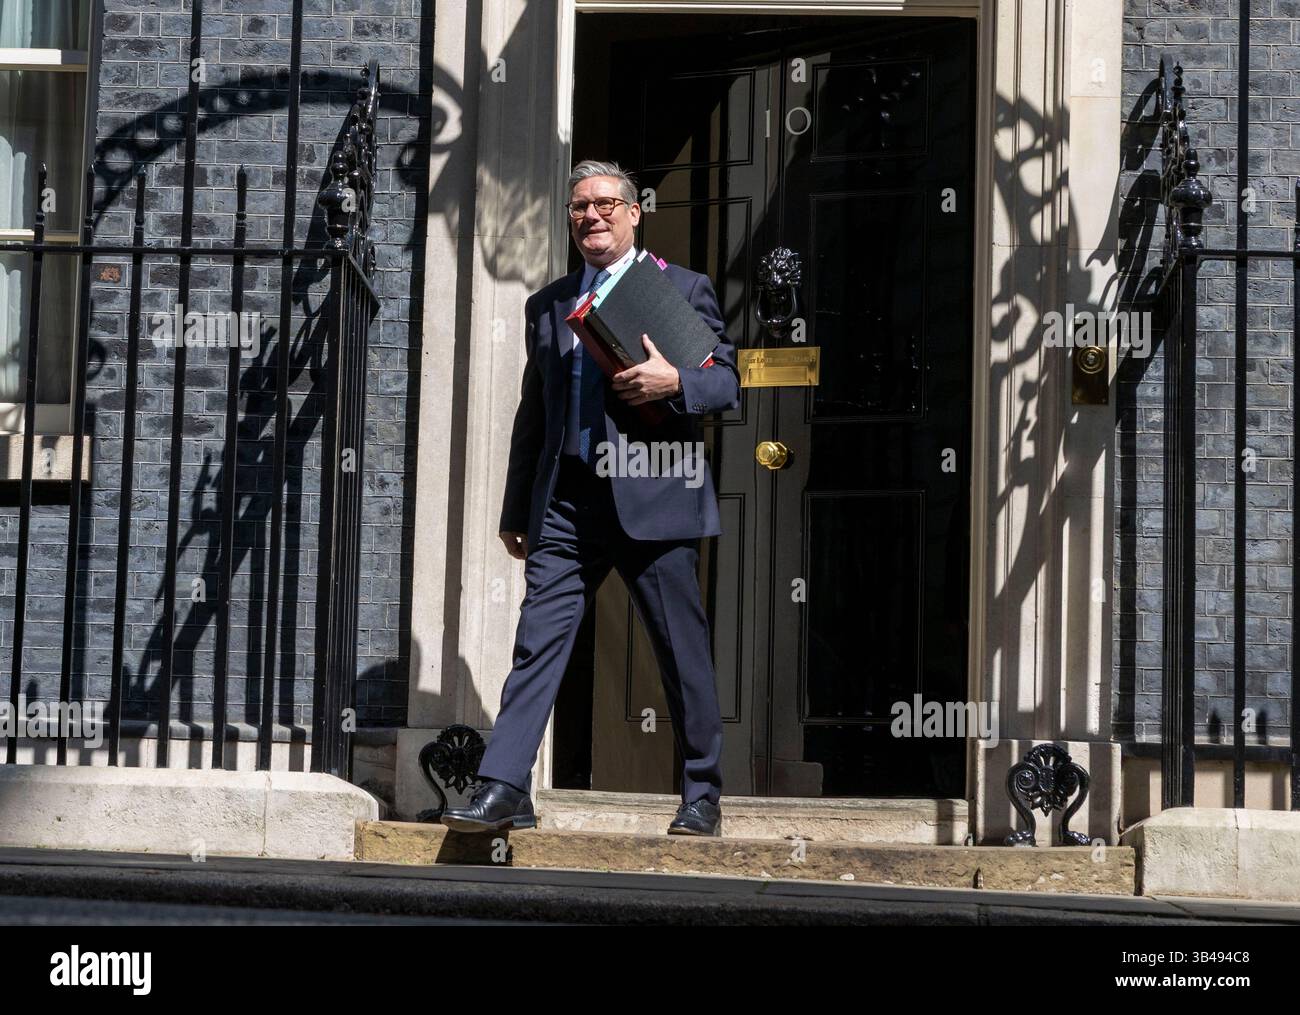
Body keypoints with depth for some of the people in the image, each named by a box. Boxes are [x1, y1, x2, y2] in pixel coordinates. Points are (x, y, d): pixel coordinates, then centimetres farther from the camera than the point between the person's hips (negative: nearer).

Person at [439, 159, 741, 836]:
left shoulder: (683, 289, 7)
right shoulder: (545, 305, 18)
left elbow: (727, 381, 3)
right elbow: (531, 416, 21)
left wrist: (674, 382, -18)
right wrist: (516, 511, 18)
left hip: (652, 499, -3)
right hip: (565, 503, 3)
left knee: (683, 654, 2)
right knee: (537, 641, -5)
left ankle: (702, 798, 13)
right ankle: (503, 790, -5)